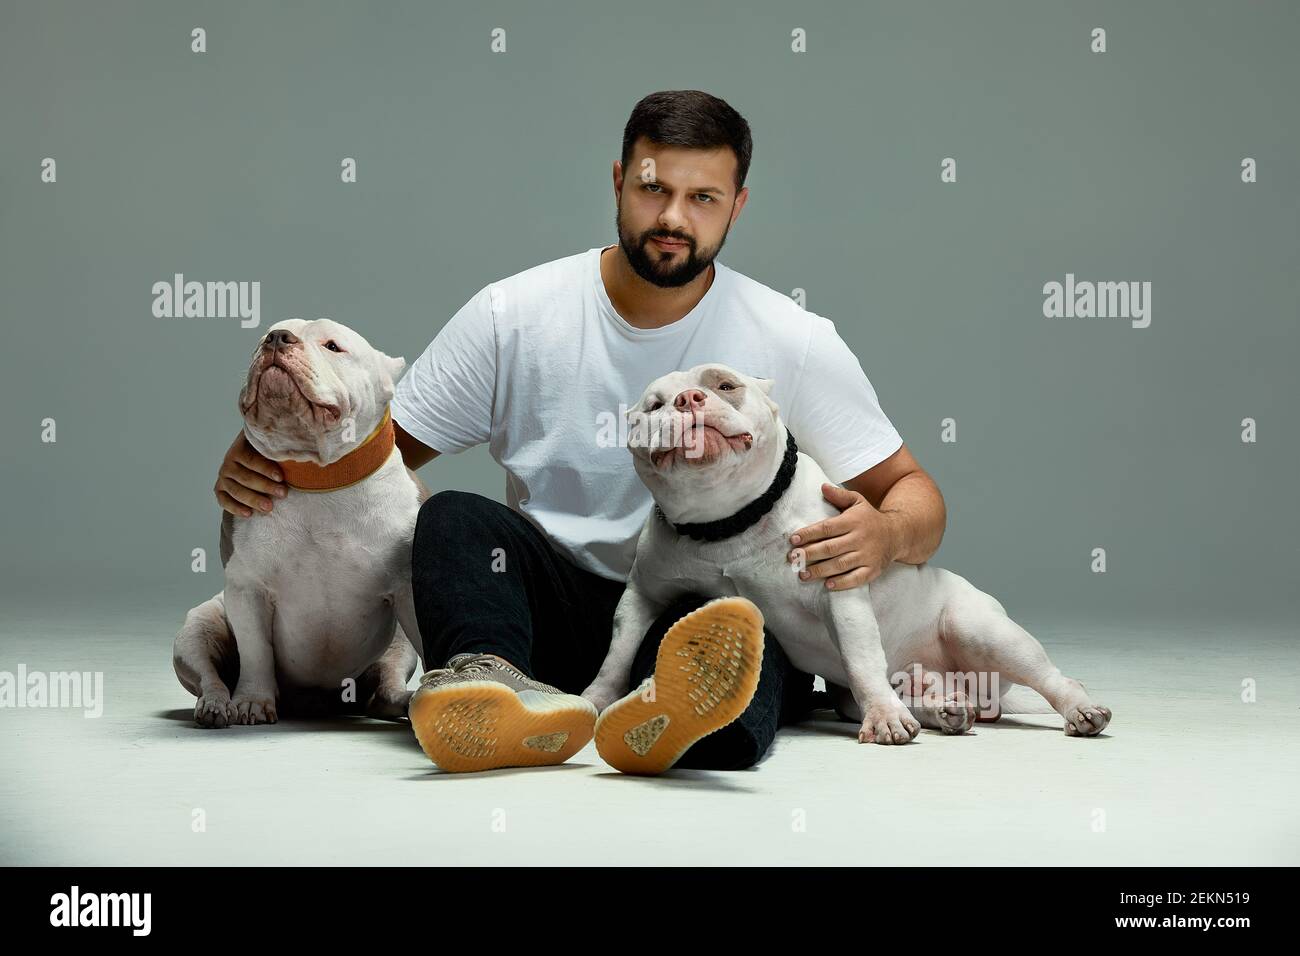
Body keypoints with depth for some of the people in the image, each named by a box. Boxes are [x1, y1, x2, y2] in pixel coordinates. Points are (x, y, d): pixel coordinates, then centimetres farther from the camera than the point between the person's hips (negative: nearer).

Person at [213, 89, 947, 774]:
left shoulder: (792, 342, 1)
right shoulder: (512, 316, 2)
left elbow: (915, 494, 4)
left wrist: (886, 534, -21)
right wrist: (265, 462, -14)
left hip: (714, 602, -1)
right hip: (558, 607, 2)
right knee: (452, 519, -27)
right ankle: (494, 688, -56)